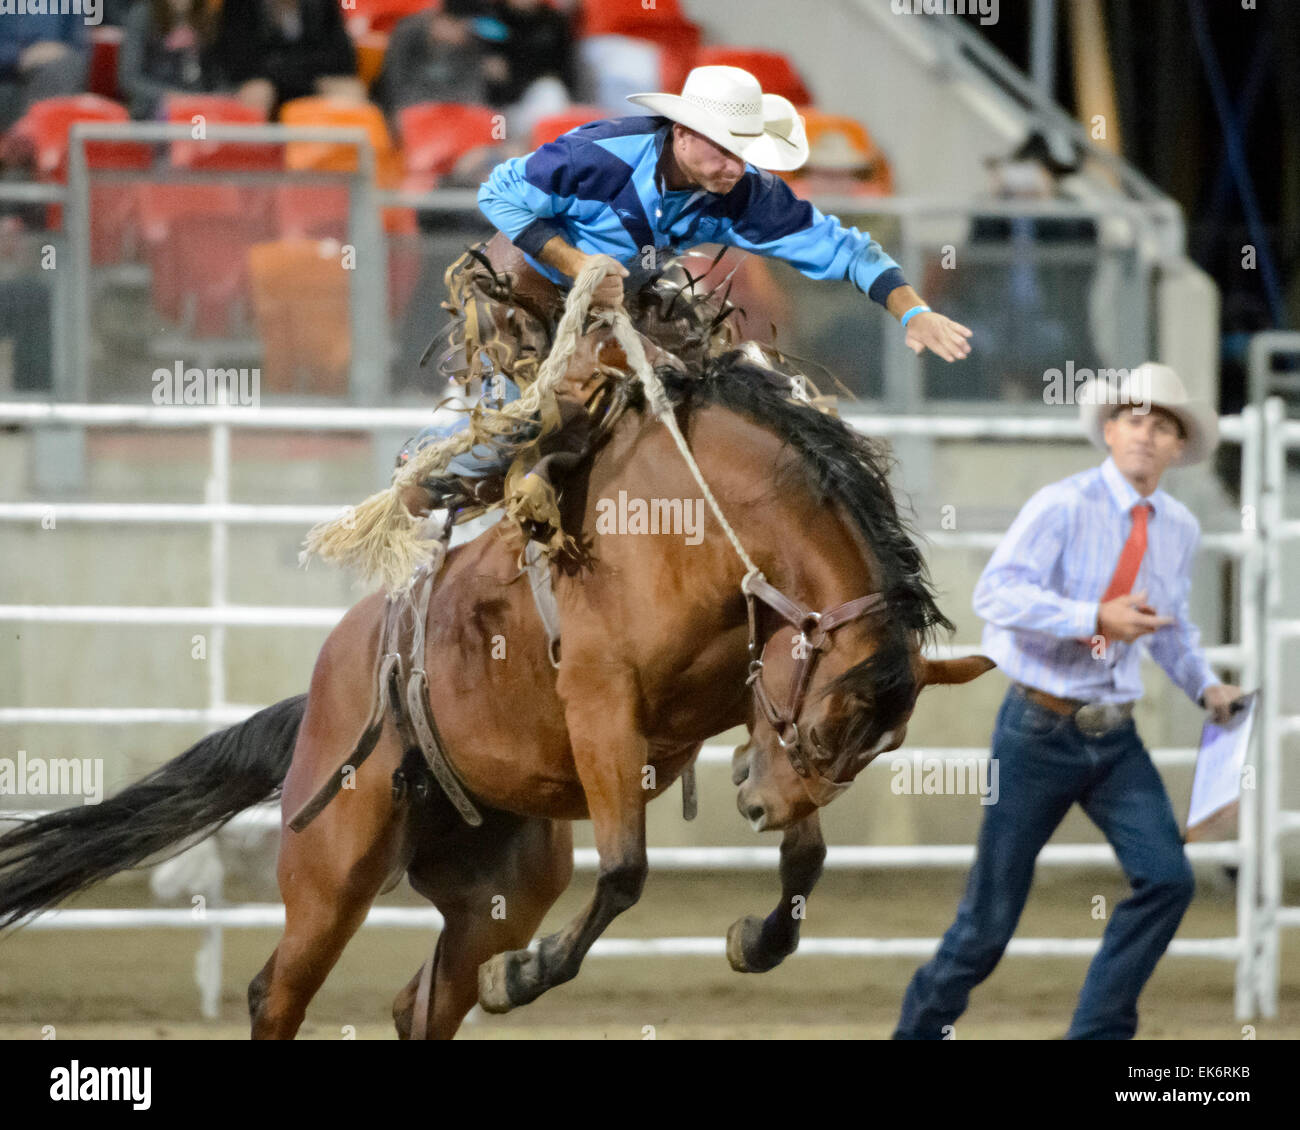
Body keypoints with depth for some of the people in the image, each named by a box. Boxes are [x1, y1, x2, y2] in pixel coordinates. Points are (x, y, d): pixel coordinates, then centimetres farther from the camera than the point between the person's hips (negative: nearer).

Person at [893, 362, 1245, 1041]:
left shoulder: (1180, 530, 7)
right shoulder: (1064, 507, -13)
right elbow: (996, 594, -25)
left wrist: (1204, 686, 6)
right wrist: (1097, 618, -34)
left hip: (1115, 739, 5)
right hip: (1040, 733, -5)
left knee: (1167, 878, -14)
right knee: (992, 914, 1)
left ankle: (1097, 1034, -3)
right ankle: (921, 1028, 23)